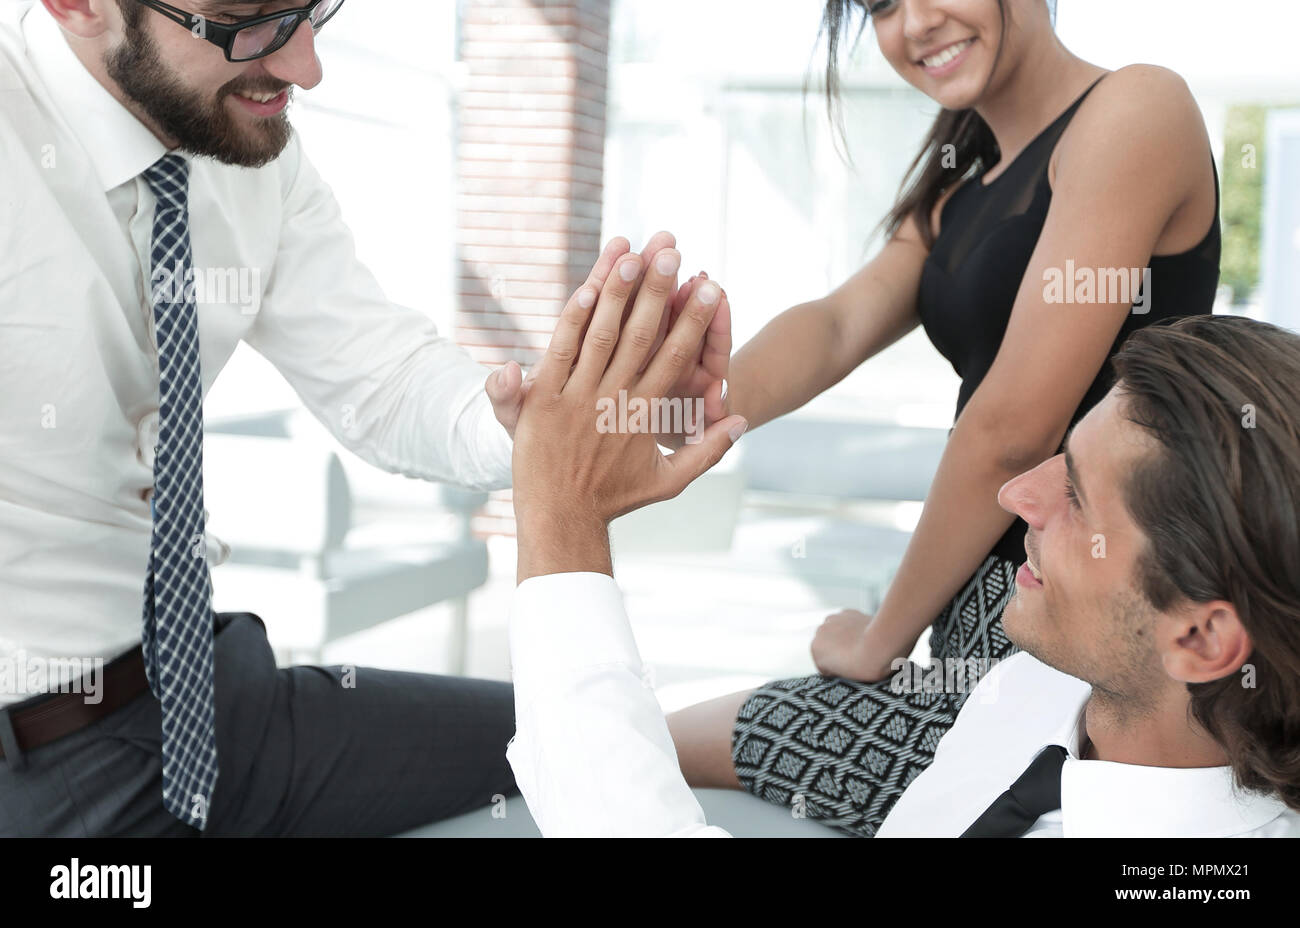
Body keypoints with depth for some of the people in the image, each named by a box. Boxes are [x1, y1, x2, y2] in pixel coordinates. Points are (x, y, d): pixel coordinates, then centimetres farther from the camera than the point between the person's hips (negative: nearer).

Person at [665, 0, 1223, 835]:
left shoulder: (1136, 109, -13)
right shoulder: (967, 183, 16)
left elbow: (1011, 430, -18)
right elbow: (840, 325, -2)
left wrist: (882, 638, -8)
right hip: (984, 618, 8)